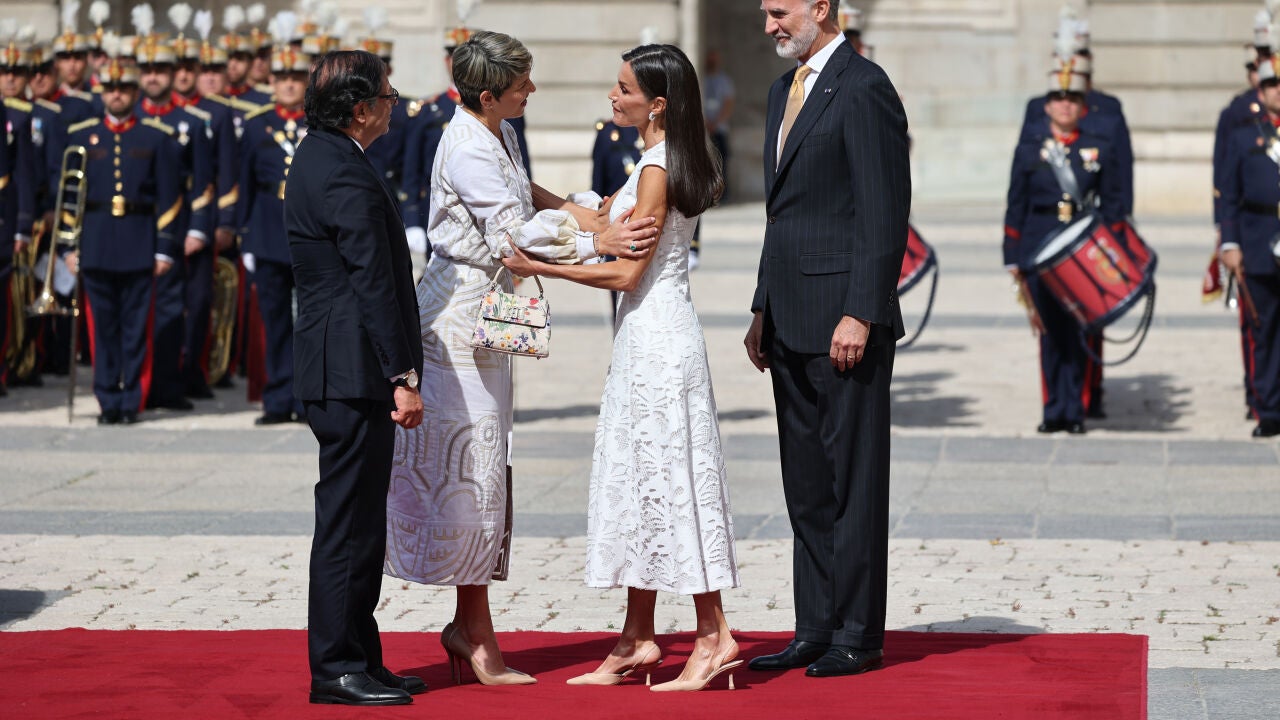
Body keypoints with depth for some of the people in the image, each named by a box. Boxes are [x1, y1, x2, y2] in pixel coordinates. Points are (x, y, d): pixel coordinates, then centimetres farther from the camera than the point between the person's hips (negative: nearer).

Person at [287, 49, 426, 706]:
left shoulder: (316, 159, 15)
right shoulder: (348, 178, -18)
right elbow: (374, 286, -20)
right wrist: (402, 376, -19)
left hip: (331, 368, 11)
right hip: (354, 373, -11)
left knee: (356, 521, 15)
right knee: (350, 522, -5)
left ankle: (358, 658, 21)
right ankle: (338, 669, -1)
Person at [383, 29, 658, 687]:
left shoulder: (500, 135, 10)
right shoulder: (468, 150, -19)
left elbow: (519, 193, 26)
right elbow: (515, 235, -22)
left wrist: (568, 211, 9)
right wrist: (598, 241, -23)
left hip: (484, 310, 10)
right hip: (461, 312, -10)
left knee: (483, 465, 11)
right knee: (473, 465, -6)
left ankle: (468, 624, 17)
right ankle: (477, 633, -1)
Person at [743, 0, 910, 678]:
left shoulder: (864, 89, -11)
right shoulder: (785, 89, 18)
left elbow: (886, 214, -16)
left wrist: (860, 314, -20)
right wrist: (763, 309, 18)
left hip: (844, 320, -9)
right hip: (791, 324, 9)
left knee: (854, 481, -2)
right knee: (806, 486, 11)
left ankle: (857, 636, 3)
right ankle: (815, 630, 17)